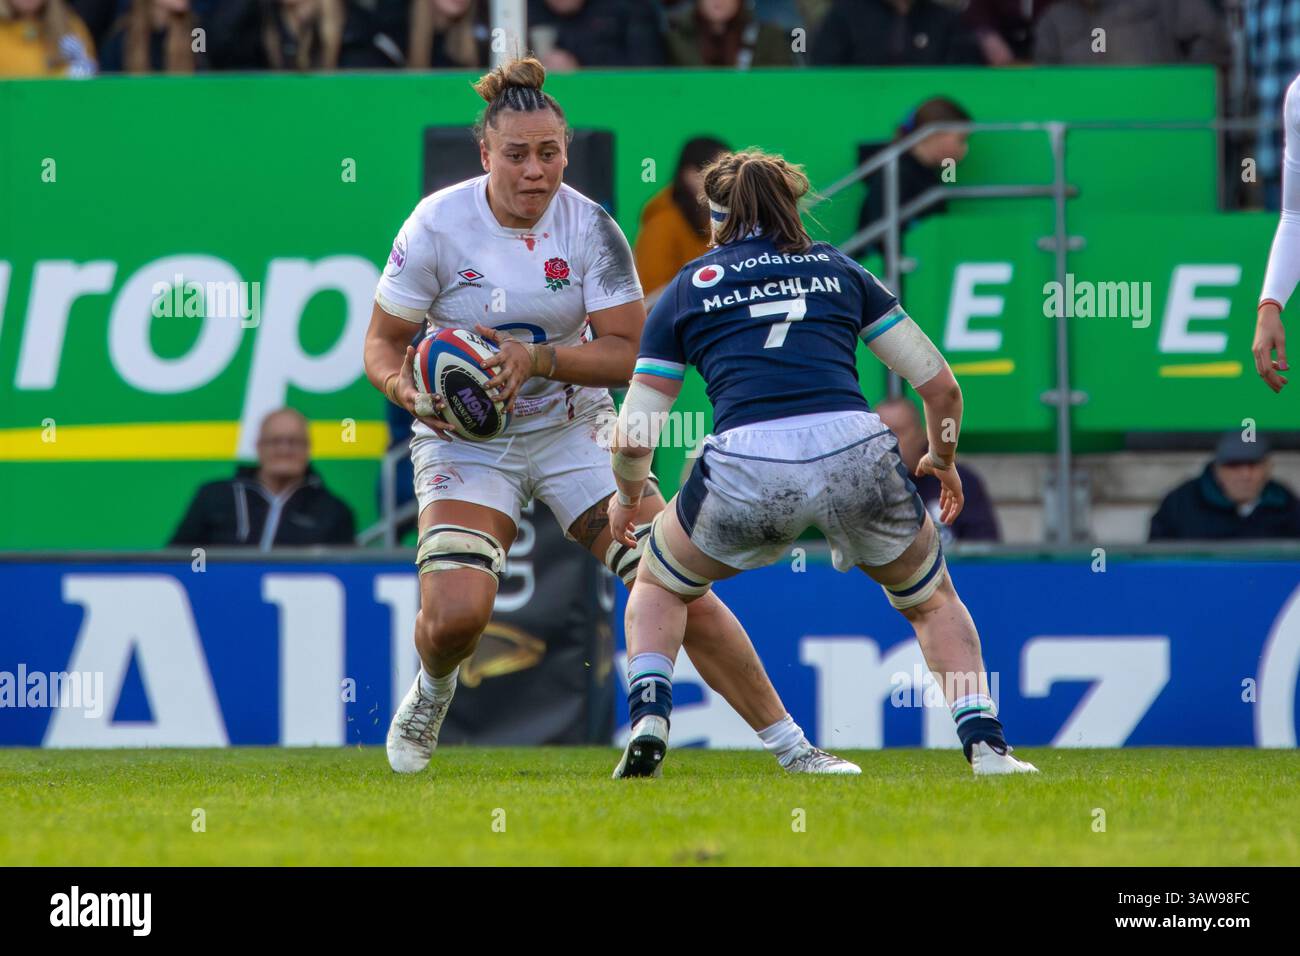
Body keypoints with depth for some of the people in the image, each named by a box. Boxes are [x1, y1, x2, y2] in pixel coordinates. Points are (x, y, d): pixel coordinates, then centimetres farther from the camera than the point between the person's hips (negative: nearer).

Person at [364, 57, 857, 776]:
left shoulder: (589, 227, -11)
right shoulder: (438, 224, -13)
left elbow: (629, 353, -12)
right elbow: (382, 342, -4)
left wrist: (538, 358, -28)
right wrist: (407, 390, -26)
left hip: (574, 432, 1)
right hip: (466, 441, -1)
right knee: (454, 615, -22)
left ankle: (789, 743, -1)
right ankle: (431, 692, 16)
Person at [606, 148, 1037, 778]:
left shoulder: (685, 290, 19)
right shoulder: (837, 270, 23)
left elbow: (632, 438, 15)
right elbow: (940, 384, 20)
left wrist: (627, 495, 36)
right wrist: (942, 459, 39)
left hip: (744, 470, -1)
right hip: (856, 454, 1)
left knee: (659, 585, 30)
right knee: (931, 600, 29)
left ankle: (648, 722, 8)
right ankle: (985, 745, 13)